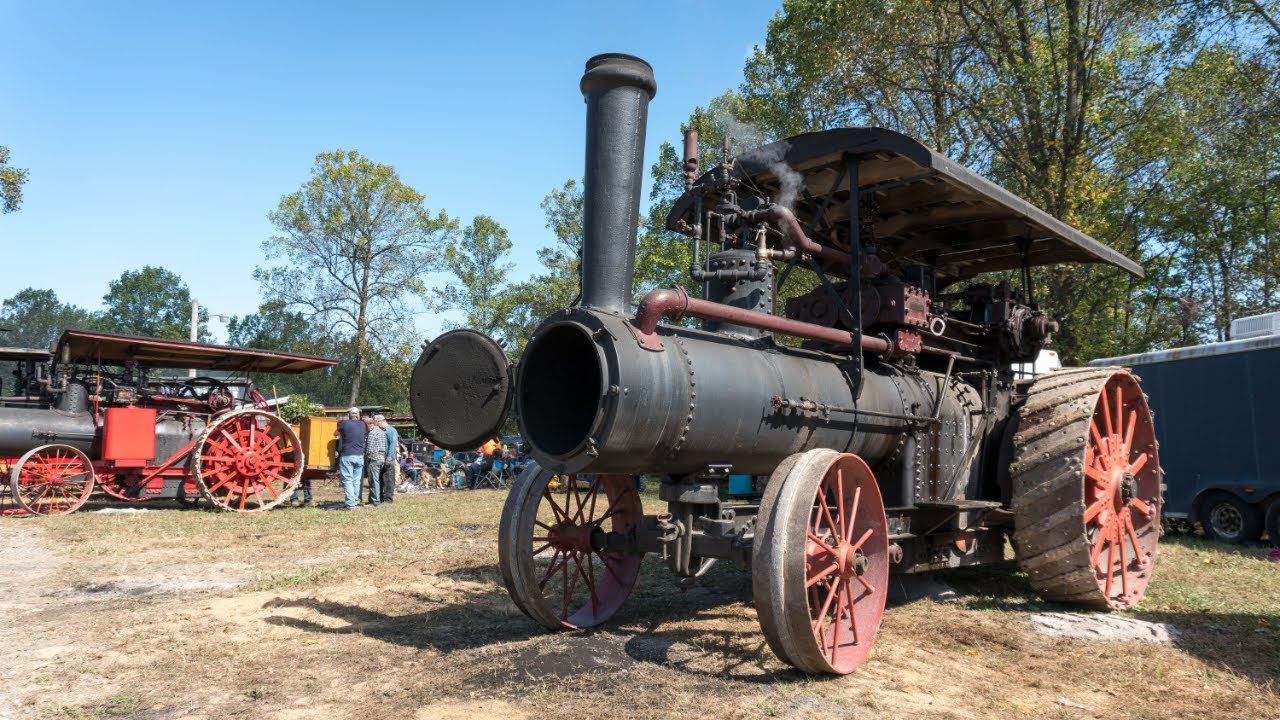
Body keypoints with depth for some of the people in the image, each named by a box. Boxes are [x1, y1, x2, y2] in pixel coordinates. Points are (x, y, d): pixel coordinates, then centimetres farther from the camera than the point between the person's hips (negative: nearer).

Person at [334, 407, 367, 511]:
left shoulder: (345, 423, -3)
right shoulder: (362, 425, 7)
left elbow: (335, 434, 14)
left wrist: (339, 435, 38)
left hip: (347, 456, -4)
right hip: (360, 456, 4)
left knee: (347, 480, -3)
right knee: (356, 480, 12)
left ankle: (350, 504, -8)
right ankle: (355, 501, 17)